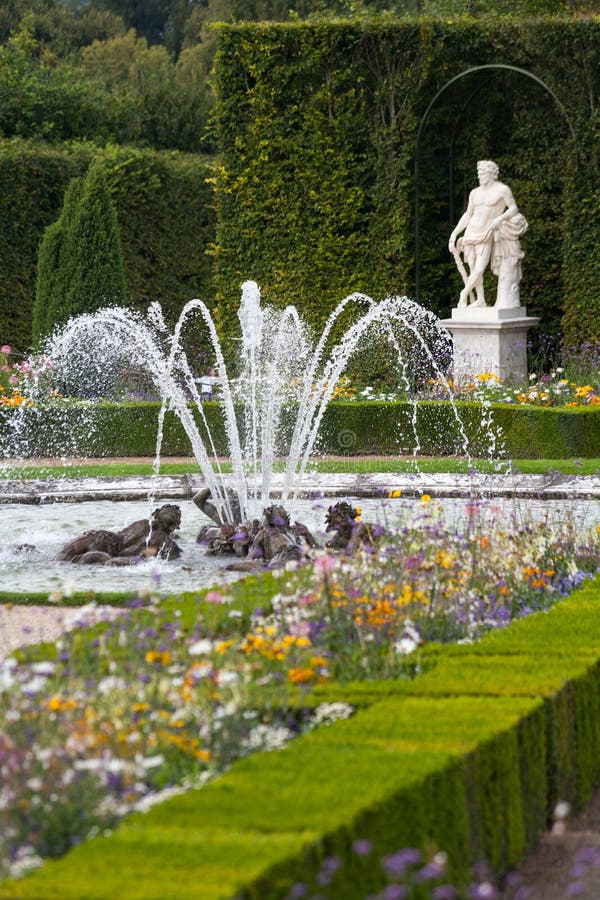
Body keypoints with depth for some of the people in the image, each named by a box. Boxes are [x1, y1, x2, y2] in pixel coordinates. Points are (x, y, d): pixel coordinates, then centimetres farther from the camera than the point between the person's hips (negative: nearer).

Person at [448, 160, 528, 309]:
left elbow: (514, 208, 0)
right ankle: (480, 300, 8)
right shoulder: (475, 193, 12)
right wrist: (455, 233, 15)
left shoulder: (502, 190, -2)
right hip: (471, 233, 5)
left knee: (479, 269, -16)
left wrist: (499, 219, -17)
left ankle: (464, 294, 1)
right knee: (473, 270, 1)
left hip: (487, 235, -5)